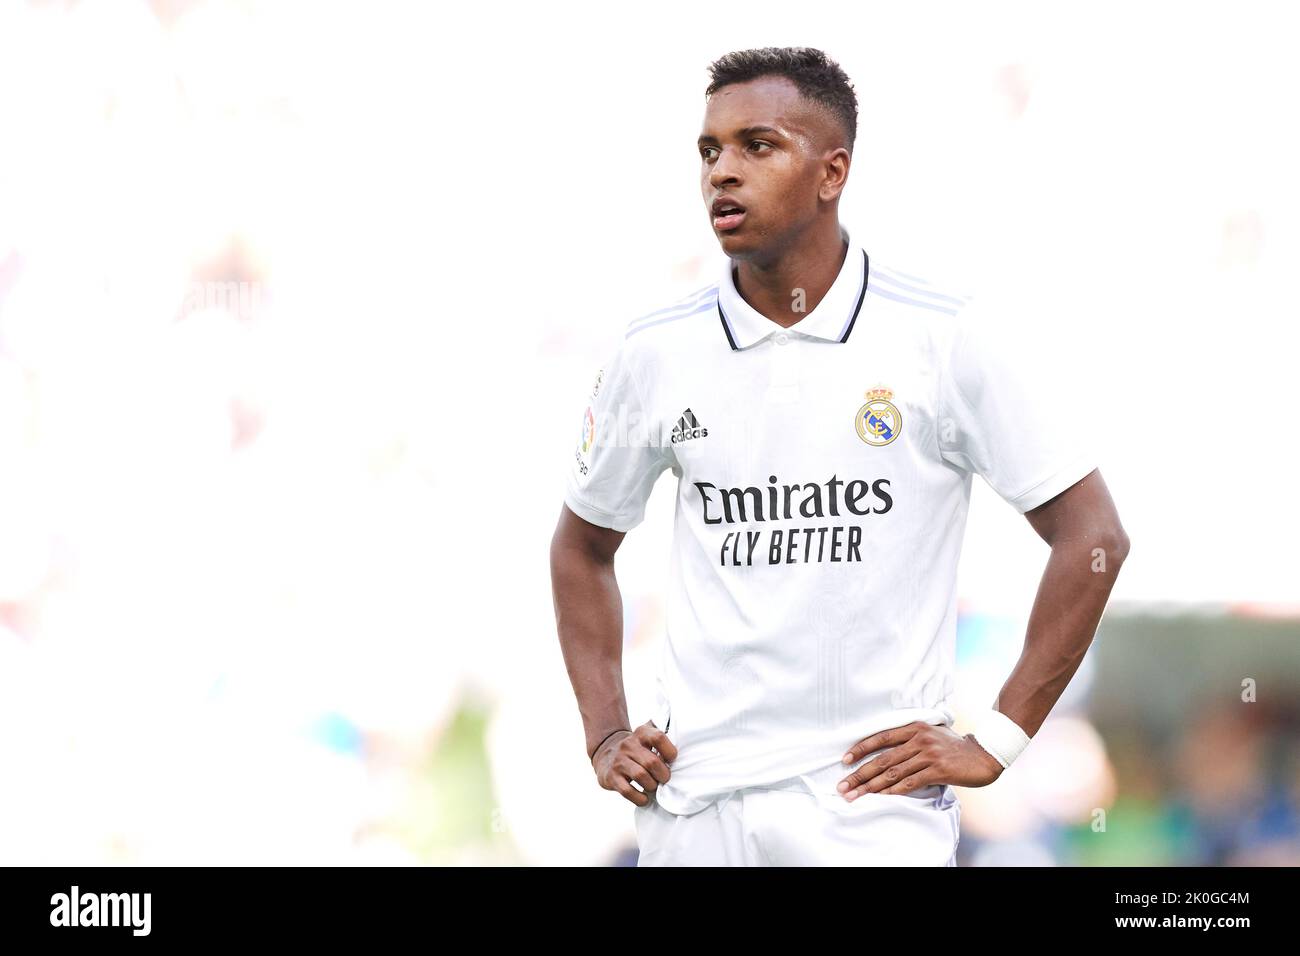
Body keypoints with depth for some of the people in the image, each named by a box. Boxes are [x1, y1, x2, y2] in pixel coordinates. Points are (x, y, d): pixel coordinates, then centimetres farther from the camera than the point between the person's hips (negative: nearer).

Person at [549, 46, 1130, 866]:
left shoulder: (944, 337, -6)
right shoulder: (657, 354, 3)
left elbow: (1091, 536, -3)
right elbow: (583, 546, 19)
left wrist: (993, 744, -6)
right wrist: (606, 737, 9)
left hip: (873, 796, -3)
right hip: (694, 794, 3)